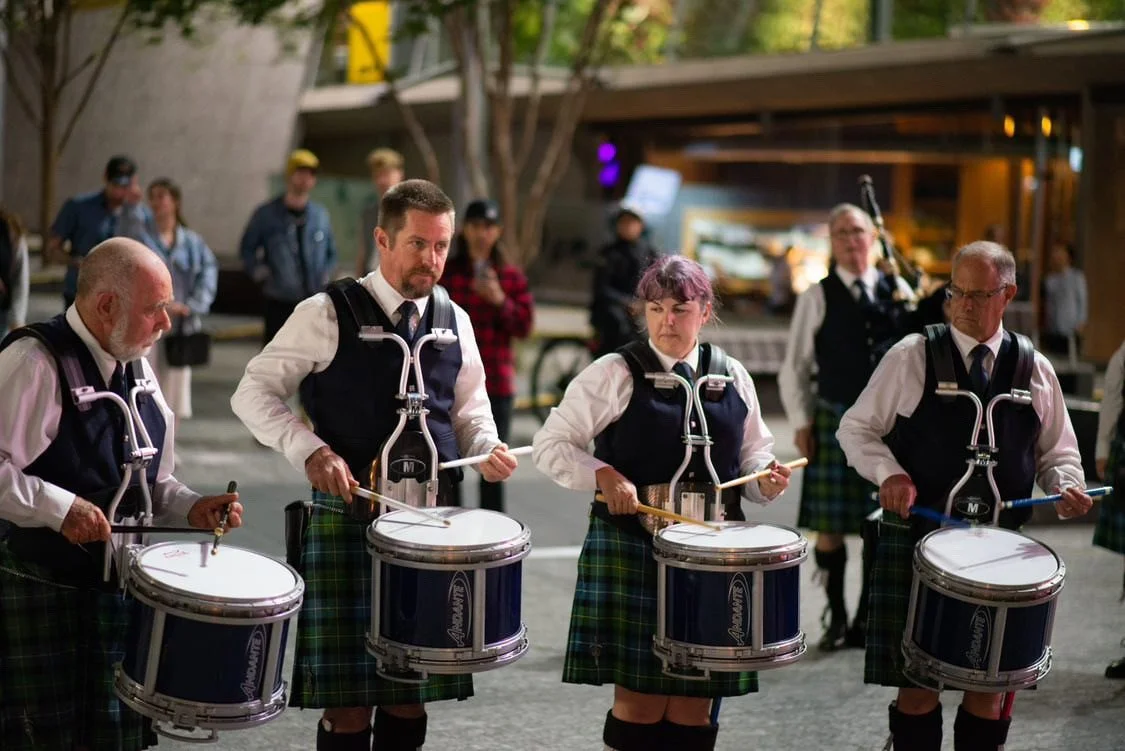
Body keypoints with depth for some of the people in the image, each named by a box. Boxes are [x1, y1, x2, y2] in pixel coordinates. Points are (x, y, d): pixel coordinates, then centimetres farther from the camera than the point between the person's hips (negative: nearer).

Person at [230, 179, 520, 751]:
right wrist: (312, 450, -18)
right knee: (349, 703, -2)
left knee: (411, 697, 10)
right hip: (347, 518, -4)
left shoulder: (455, 322, 10)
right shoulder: (327, 315, -4)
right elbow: (253, 393, -3)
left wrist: (487, 448, -2)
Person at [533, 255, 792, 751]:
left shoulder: (732, 377, 9)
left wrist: (768, 478, -3)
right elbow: (549, 446, -3)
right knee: (641, 701, -4)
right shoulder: (615, 374, -3)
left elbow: (752, 452, 19)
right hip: (632, 550, -4)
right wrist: (604, 475, -19)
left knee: (695, 705, 6)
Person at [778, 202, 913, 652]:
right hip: (835, 424, -2)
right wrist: (801, 423, -3)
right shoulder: (818, 297, 1)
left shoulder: (898, 291, 6)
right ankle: (836, 618, 15)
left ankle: (867, 619, 17)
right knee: (830, 526, 2)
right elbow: (794, 368, 3)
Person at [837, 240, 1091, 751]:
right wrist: (889, 473, -14)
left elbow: (1057, 451, 16)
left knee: (989, 686, 5)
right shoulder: (911, 357, 0)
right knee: (918, 686, 0)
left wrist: (1067, 486, -5)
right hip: (917, 537, -2)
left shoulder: (1035, 369, 8)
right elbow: (856, 428, 4)